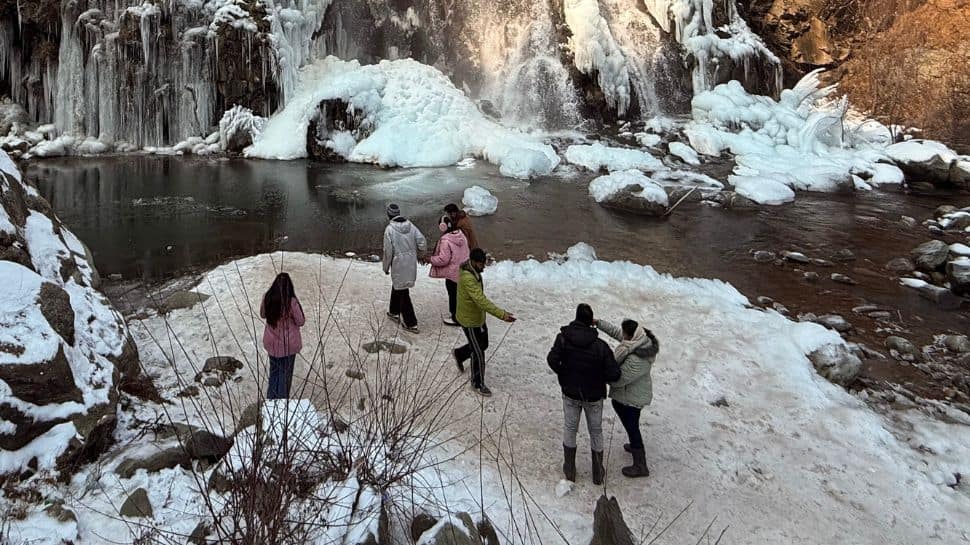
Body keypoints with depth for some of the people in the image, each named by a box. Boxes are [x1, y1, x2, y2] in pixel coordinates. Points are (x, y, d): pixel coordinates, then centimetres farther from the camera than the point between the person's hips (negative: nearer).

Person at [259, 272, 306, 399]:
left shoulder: (267, 298, -10)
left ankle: (271, 398, 33)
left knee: (274, 370, 23)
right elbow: (301, 321, -14)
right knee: (285, 373, 12)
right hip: (288, 345, -4)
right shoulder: (291, 301, -24)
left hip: (271, 343, 4)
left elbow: (262, 315, 7)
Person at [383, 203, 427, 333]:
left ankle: (411, 323, 5)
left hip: (398, 264, -6)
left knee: (402, 292, 2)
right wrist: (414, 251, 15)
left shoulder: (390, 229, -15)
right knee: (396, 286, 26)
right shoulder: (410, 225, 0)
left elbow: (388, 251, -13)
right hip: (411, 264, 6)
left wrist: (386, 267, 0)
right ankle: (395, 312, 42)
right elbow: (422, 243, -4)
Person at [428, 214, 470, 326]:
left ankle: (456, 318, 19)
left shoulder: (446, 241, -26)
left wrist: (430, 259, -12)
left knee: (454, 295, 7)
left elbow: (443, 259, -26)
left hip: (453, 274, -8)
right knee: (459, 293, 21)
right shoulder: (460, 235, 0)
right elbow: (467, 252, 9)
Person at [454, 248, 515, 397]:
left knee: (483, 344, 23)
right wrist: (502, 315, -44)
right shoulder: (468, 278, -33)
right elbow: (481, 301, -40)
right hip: (470, 321, -9)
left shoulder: (473, 272, -2)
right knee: (478, 353, 4)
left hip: (478, 317, 9)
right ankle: (478, 384, 22)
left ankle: (459, 354, 48)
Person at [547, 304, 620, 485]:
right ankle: (598, 473, 32)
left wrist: (563, 375, -2)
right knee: (596, 432, 19)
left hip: (570, 394, 1)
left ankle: (570, 469, 32)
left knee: (570, 429, 21)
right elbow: (614, 374, -21)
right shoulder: (601, 346, -21)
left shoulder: (563, 338, -17)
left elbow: (552, 360, -21)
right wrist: (599, 377, 1)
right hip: (594, 397, -1)